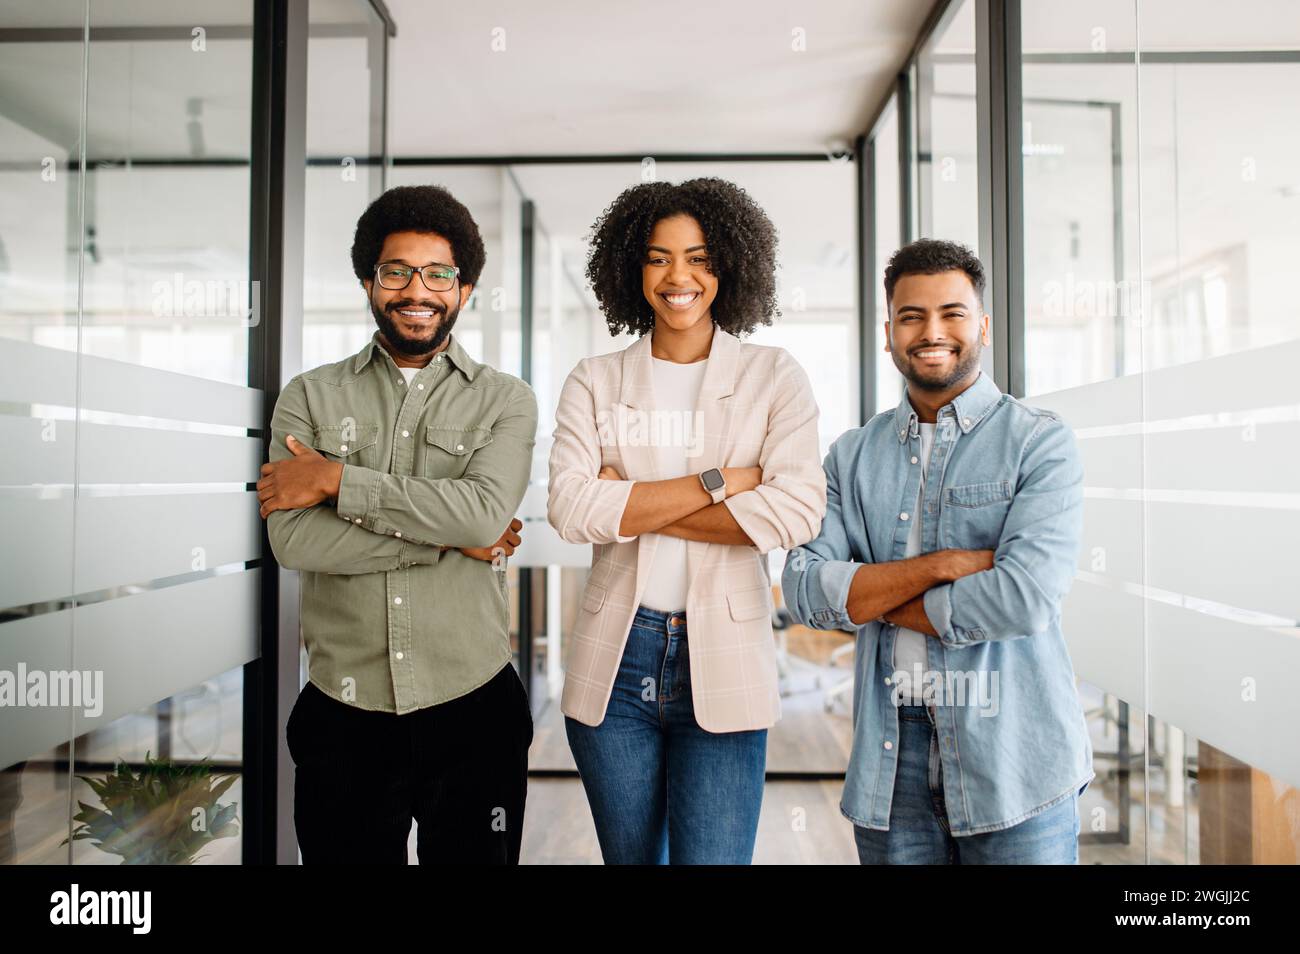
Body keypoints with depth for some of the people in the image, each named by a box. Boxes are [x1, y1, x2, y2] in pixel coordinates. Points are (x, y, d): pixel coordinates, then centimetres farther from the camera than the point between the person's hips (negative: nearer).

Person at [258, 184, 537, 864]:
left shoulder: (505, 401, 1)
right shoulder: (310, 396, 4)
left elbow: (484, 511, -18)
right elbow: (291, 539, -11)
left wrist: (336, 480, -14)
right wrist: (449, 537, -13)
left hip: (472, 706, 0)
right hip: (342, 712, 1)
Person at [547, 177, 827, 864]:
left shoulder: (774, 378, 2)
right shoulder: (594, 382, 5)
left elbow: (799, 510, -13)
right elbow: (570, 509, -10)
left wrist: (633, 506, -12)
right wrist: (718, 480, -14)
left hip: (724, 664, -2)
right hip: (614, 659, 2)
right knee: (630, 856, 17)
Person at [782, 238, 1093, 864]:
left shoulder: (1040, 443, -4)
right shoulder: (852, 456, 7)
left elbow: (1025, 599, -18)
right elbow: (805, 591, -5)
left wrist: (873, 598, -9)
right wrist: (939, 565, -16)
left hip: (1014, 761, -2)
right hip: (888, 759, 3)